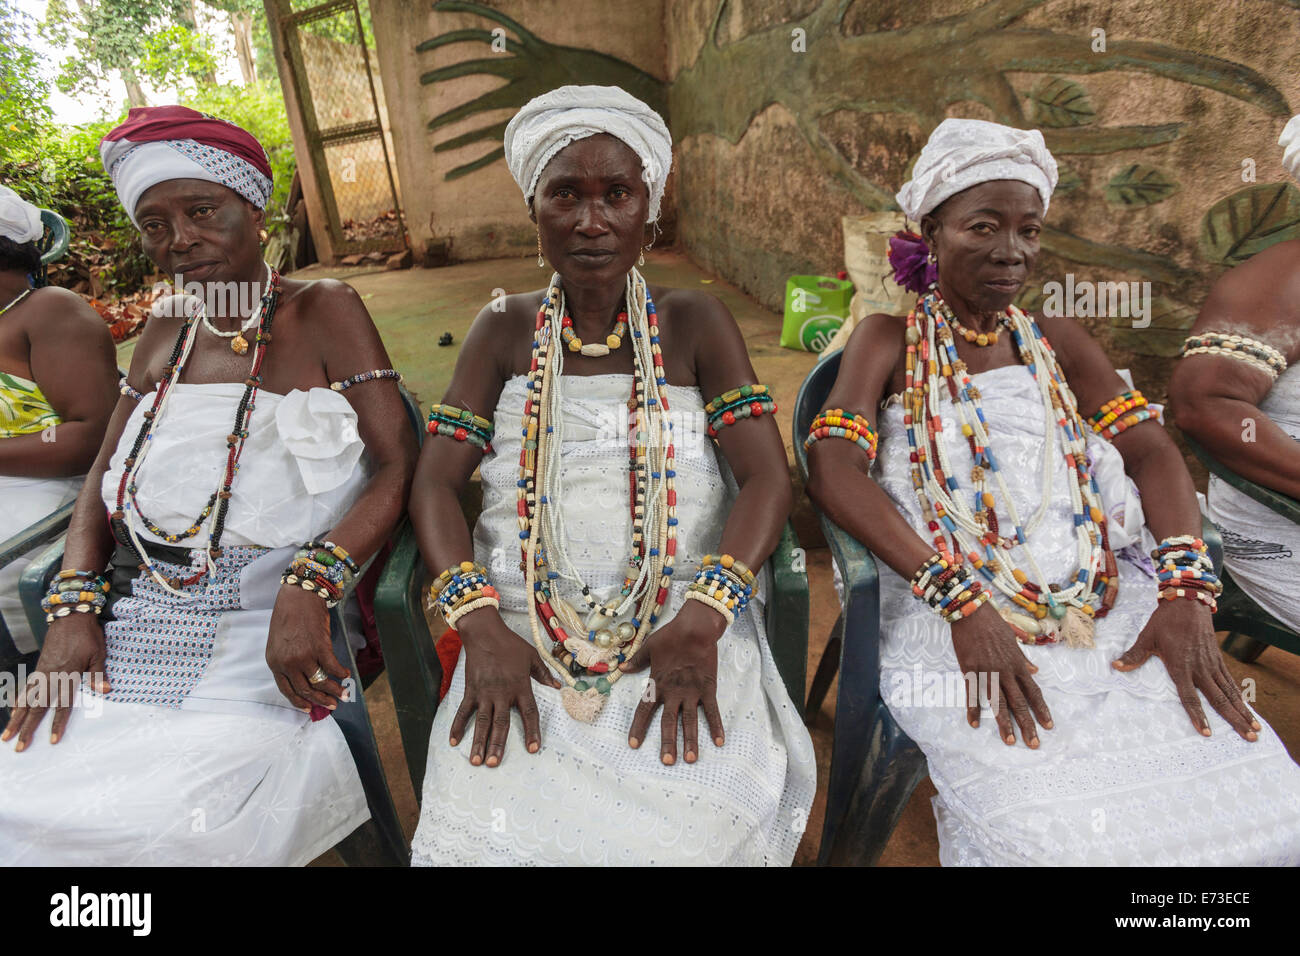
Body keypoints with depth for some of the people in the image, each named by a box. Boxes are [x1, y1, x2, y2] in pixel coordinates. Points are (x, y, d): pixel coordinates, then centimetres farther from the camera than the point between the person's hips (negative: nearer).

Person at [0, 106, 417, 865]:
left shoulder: (323, 312, -1)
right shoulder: (167, 331, 16)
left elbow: (399, 468, -10)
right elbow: (103, 482, 17)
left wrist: (308, 587, -23)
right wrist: (74, 610, 1)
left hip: (275, 626, -5)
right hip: (141, 620, 6)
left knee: (182, 817, -21)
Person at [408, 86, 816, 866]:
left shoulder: (695, 325, 7)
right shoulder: (506, 332, 11)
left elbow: (769, 478, -3)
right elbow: (436, 484, 3)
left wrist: (702, 618, -19)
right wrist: (478, 622, -14)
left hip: (682, 614, 0)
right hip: (525, 622, 1)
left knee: (701, 820, -24)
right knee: (487, 828, -21)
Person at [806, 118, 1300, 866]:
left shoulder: (1058, 343, 18)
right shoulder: (890, 342, 5)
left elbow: (1152, 451, 8)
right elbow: (832, 470, -11)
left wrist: (1187, 592, -11)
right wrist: (959, 601, -21)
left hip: (1109, 609, 5)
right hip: (956, 619, -4)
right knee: (1052, 830, -25)